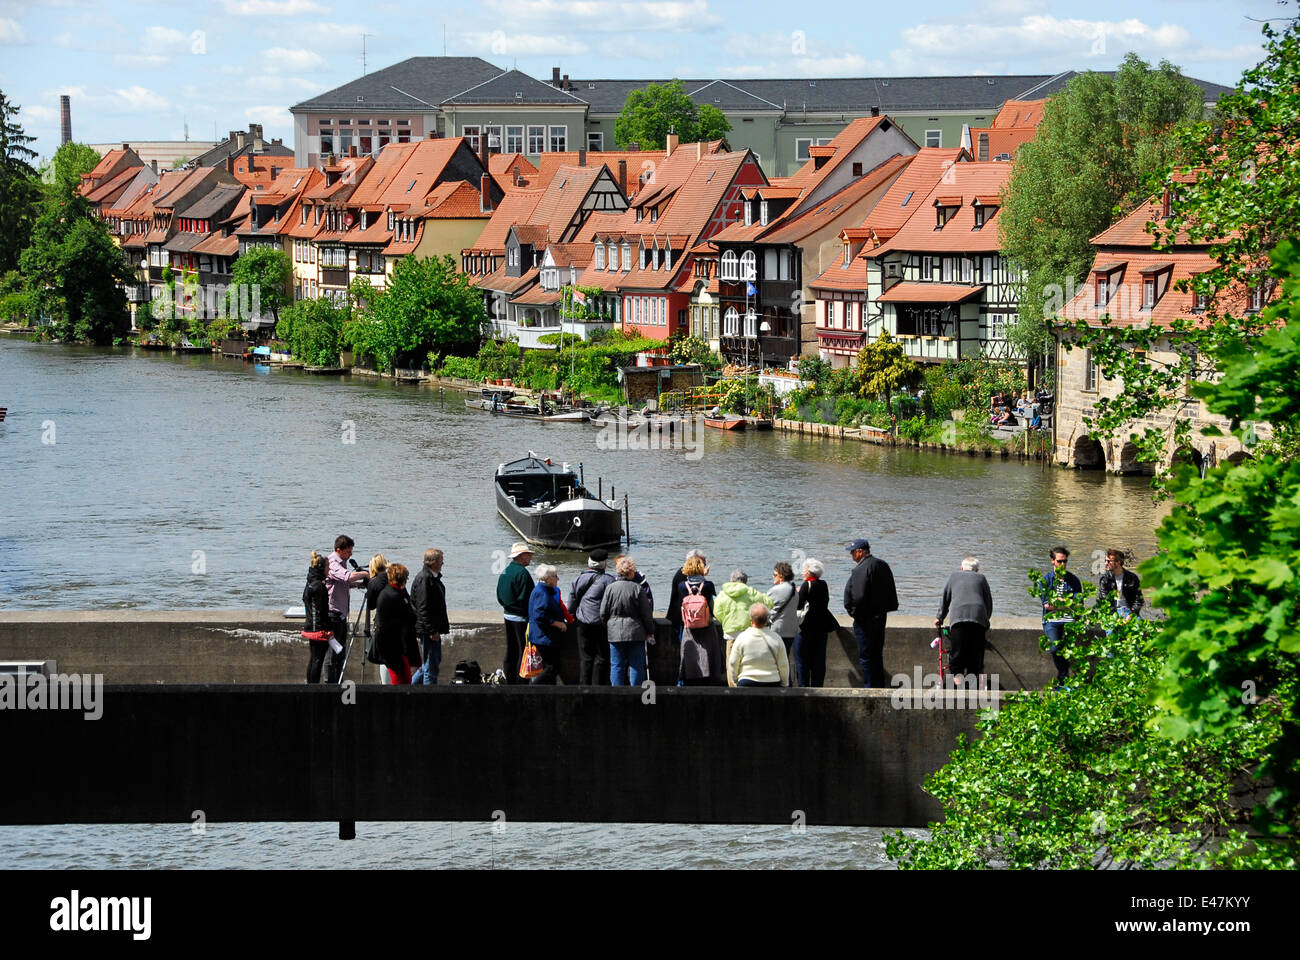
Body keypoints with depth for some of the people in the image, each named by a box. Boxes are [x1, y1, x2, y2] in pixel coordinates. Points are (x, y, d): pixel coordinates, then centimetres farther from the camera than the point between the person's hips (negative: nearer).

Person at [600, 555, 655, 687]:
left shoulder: (610, 588, -3)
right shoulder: (637, 588, -9)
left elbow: (603, 613, 2)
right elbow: (646, 613, -5)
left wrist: (606, 629, 16)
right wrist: (650, 630, 8)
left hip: (615, 633, 2)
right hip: (636, 632, -2)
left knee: (616, 666, 7)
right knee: (636, 666, 5)